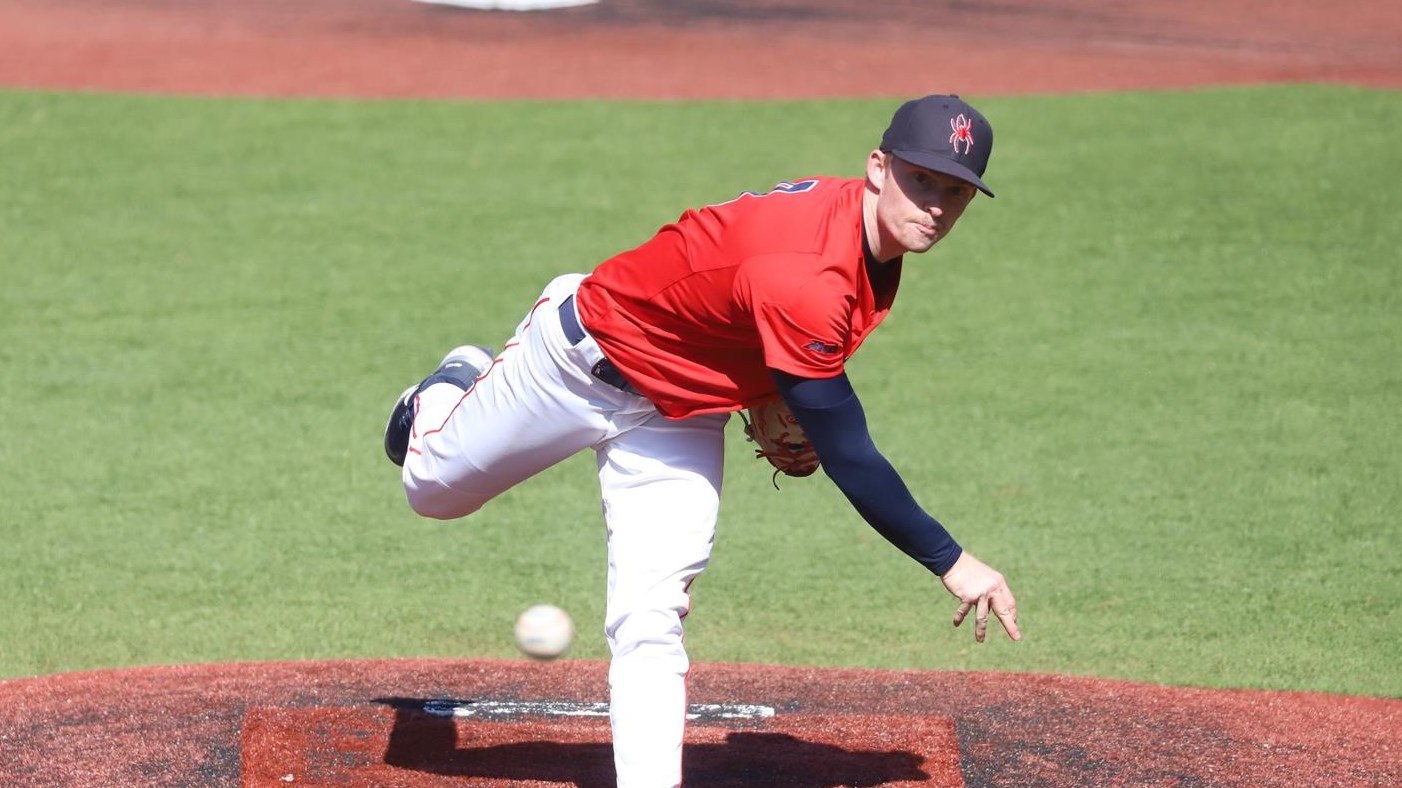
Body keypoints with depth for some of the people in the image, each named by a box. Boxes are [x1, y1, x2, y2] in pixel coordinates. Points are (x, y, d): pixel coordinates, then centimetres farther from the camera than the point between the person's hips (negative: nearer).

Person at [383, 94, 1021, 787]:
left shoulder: (876, 233, -15)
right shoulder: (804, 279, -42)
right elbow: (849, 461, -38)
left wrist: (766, 401, -2)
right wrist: (952, 564, -36)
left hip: (680, 418, 6)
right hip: (581, 357, -6)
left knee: (651, 621, -8)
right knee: (433, 488, 18)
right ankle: (447, 396, 52)